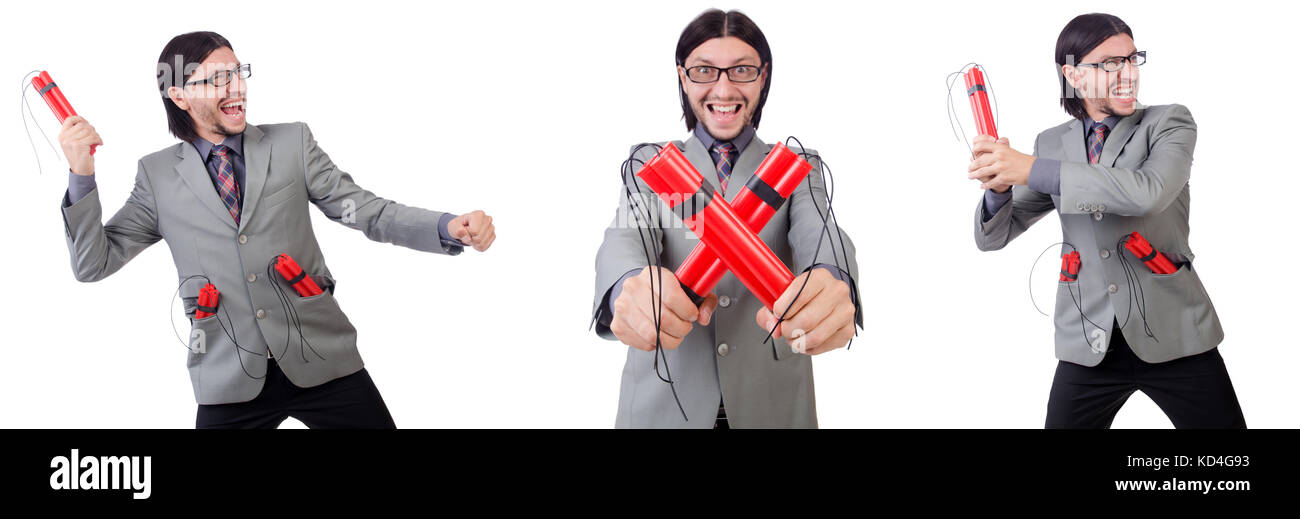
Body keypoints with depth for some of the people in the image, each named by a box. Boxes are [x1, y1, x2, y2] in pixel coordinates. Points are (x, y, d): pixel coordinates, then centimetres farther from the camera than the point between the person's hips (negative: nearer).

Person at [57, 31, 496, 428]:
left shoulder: (292, 143, 6)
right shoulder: (158, 175, 6)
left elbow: (367, 211, 2)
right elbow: (94, 262, 6)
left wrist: (451, 227, -15)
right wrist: (81, 176, -9)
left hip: (320, 360, 0)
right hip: (230, 380, 0)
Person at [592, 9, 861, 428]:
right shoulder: (650, 163, 7)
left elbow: (819, 232, -14)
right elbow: (629, 234, -12)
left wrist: (831, 283, -39)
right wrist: (630, 287, -37)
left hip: (773, 402, 1)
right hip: (664, 404, 0)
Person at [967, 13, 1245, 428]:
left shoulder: (1168, 123, -1)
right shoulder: (1052, 144, 8)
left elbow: (1149, 192, -23)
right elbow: (994, 236, 9)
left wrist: (1033, 170, -25)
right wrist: (999, 186, -14)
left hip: (1173, 335, -2)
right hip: (1089, 346, 2)